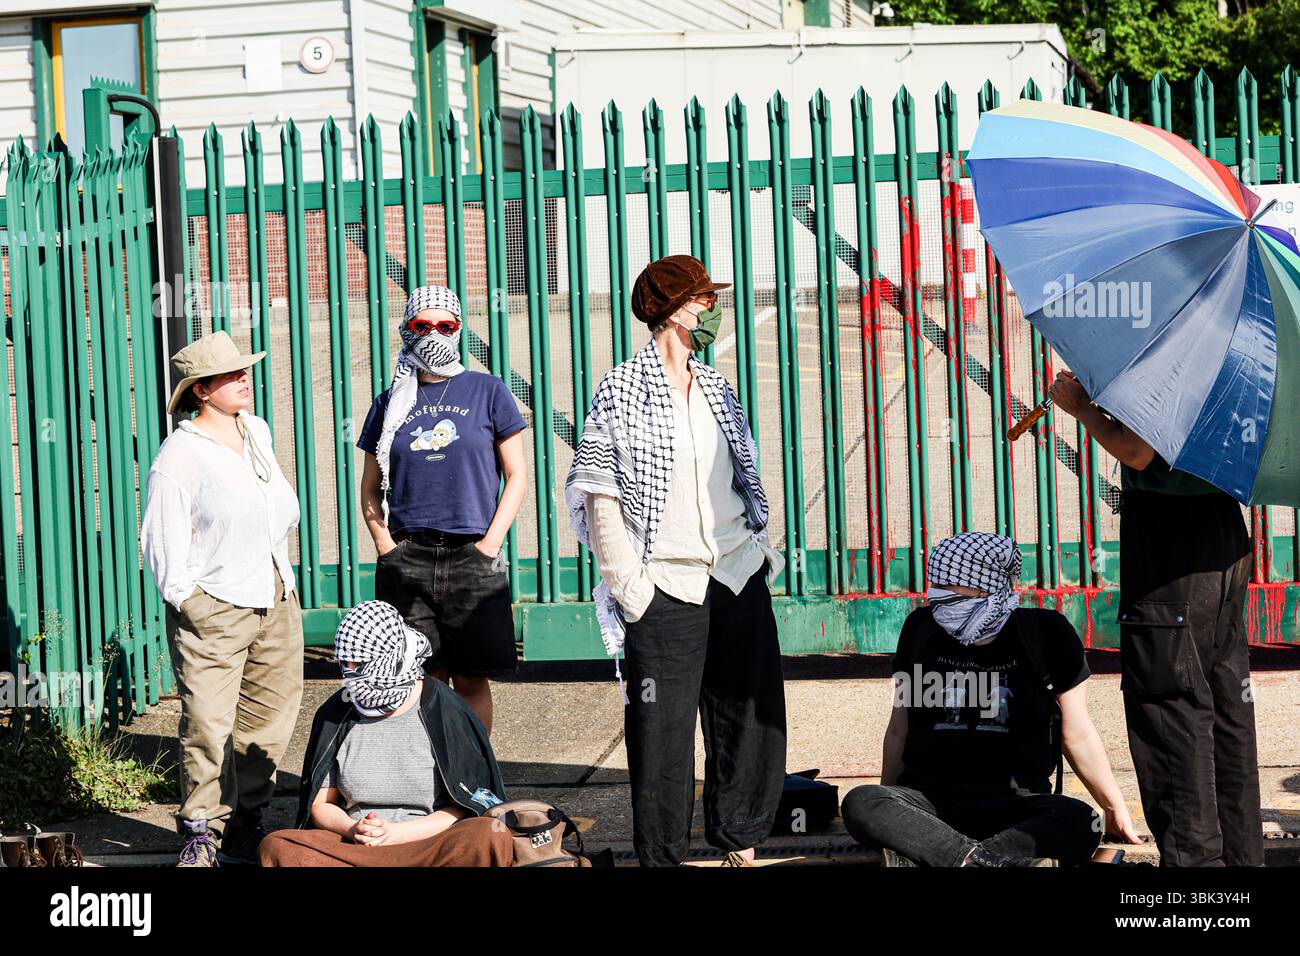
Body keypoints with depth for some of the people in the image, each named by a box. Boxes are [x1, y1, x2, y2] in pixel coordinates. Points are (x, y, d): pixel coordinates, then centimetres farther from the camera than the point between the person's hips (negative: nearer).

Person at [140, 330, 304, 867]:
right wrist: (187, 601, -10)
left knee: (267, 721, 9)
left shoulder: (257, 432, 11)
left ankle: (244, 828, 21)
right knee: (208, 726, -8)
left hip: (275, 601, 7)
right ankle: (201, 834, 4)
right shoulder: (179, 456, -11)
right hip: (214, 608, -7)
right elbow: (164, 541, -9)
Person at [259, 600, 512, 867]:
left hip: (431, 844, -2)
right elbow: (320, 805, 15)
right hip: (352, 846, 2)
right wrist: (352, 830, -8)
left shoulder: (444, 710, 1)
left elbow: (468, 808, 0)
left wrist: (396, 833, -11)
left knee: (493, 839, -36)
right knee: (277, 846, -28)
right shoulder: (335, 714, 10)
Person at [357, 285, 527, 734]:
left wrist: (489, 544, -5)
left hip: (472, 559, -2)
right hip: (406, 559, 2)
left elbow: (516, 476, 5)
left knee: (471, 681, 1)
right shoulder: (390, 403, 11)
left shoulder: (487, 391, 5)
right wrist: (386, 546, 1)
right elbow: (370, 490, 16)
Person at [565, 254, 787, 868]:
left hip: (739, 581, 6)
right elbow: (598, 495, -8)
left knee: (752, 720, 10)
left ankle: (741, 844, 22)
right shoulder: (623, 392, -5)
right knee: (663, 732, -2)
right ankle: (661, 858, 7)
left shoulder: (718, 391, 14)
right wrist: (629, 586, -13)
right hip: (666, 589, -6)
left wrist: (759, 550, 13)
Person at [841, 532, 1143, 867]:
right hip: (929, 800, 1)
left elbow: (1077, 735, 10)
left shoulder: (1044, 632, 3)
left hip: (1014, 802, -1)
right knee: (859, 804, -31)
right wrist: (889, 820, 19)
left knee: (1081, 823, -34)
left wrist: (1116, 809, 11)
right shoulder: (922, 628, 9)